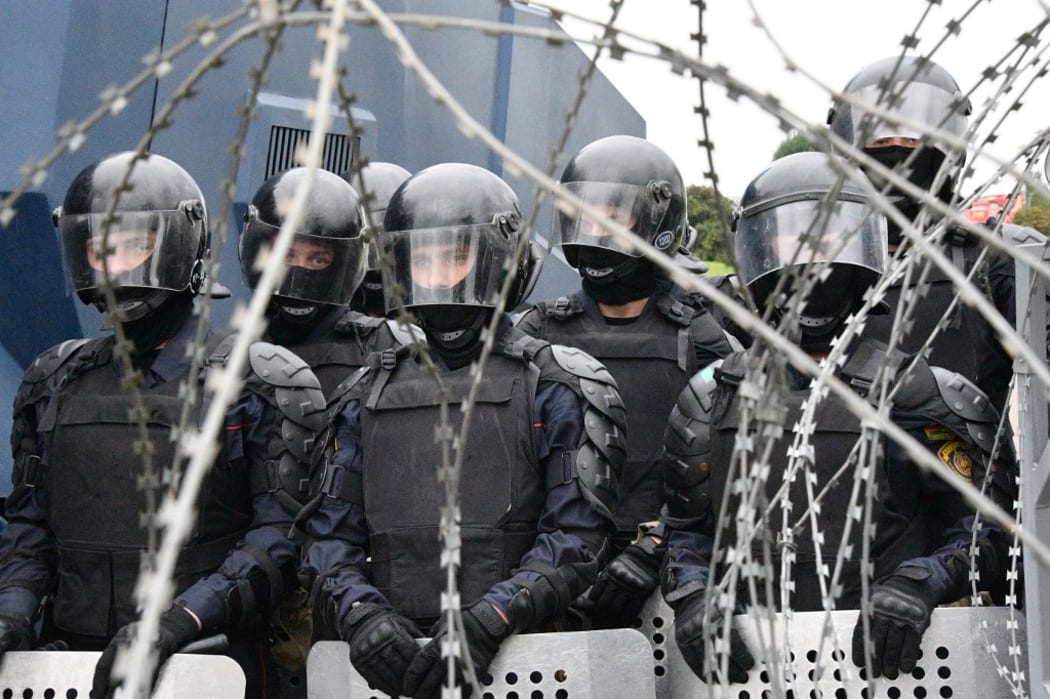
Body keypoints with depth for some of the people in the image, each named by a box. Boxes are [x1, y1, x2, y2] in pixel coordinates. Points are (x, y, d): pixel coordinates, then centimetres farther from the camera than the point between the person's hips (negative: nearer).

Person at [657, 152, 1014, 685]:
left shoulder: (915, 394, 7)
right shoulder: (711, 400, 17)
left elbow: (985, 525, 3)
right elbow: (683, 530, 20)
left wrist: (917, 584, -14)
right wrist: (693, 600, 0)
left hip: (878, 656, -2)